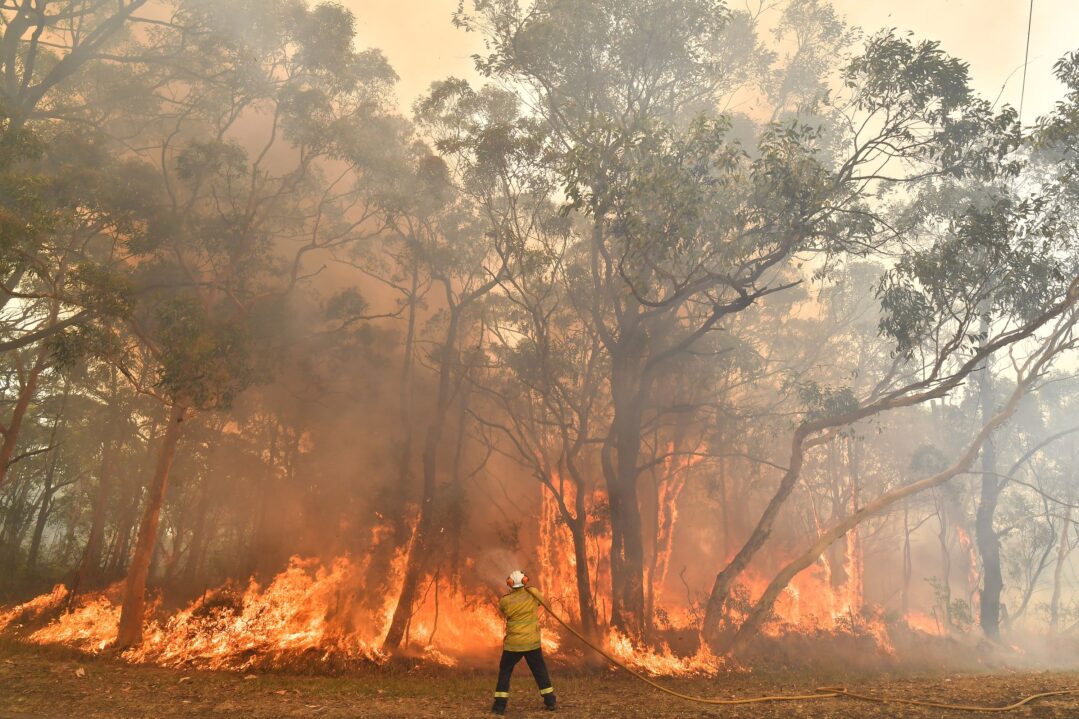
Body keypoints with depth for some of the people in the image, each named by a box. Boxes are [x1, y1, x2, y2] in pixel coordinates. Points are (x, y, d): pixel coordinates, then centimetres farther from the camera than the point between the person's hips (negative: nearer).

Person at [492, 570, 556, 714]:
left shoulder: (505, 601, -13)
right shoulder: (533, 594, -8)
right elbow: (542, 601, 13)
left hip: (513, 643, -2)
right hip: (532, 642, 2)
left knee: (504, 671, 12)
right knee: (540, 670, 17)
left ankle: (500, 705, 9)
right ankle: (550, 701, 20)